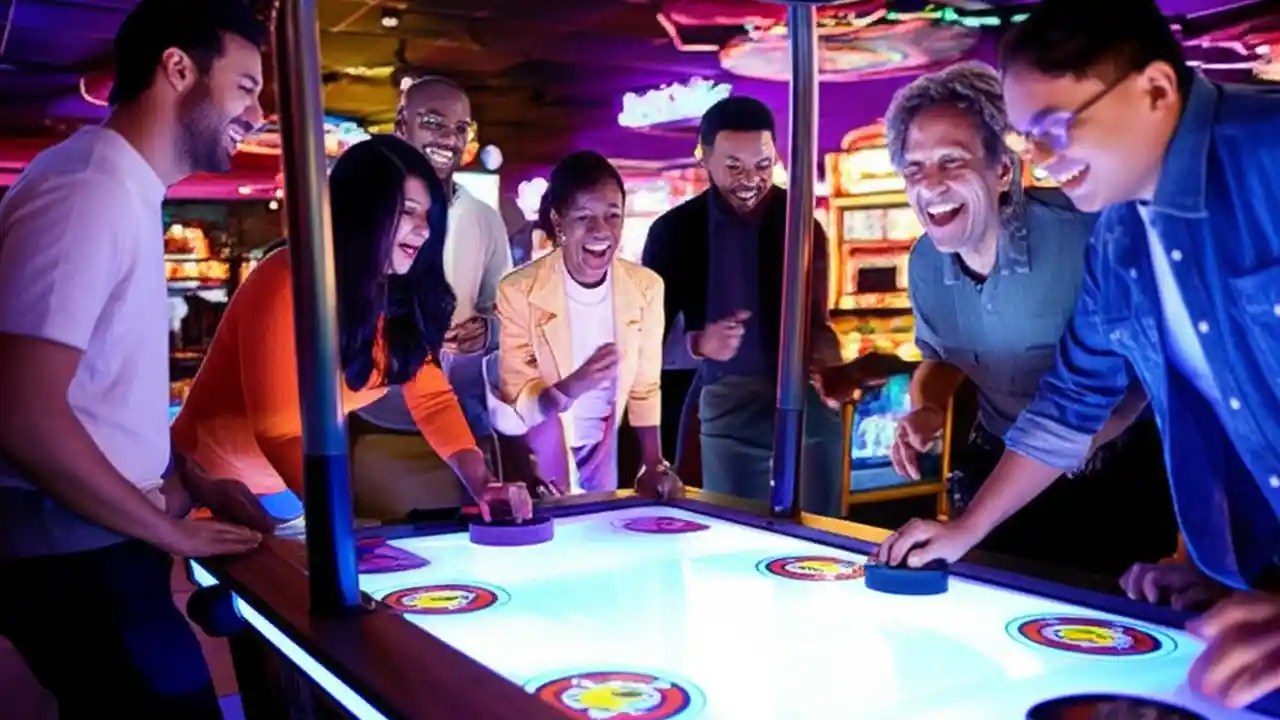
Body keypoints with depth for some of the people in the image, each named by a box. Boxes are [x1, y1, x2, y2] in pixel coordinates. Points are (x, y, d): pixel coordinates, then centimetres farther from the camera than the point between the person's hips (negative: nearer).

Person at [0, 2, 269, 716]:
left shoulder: (124, 188, 11)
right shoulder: (90, 192, -19)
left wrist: (181, 479, 11)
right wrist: (171, 531, -15)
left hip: (95, 538, 10)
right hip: (77, 552, -9)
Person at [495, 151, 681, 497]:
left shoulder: (647, 287, -9)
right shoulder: (519, 291, -20)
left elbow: (645, 388, 0)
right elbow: (514, 404, -19)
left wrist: (654, 466, -8)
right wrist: (571, 387, -38)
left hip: (602, 451, 3)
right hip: (537, 454, -3)